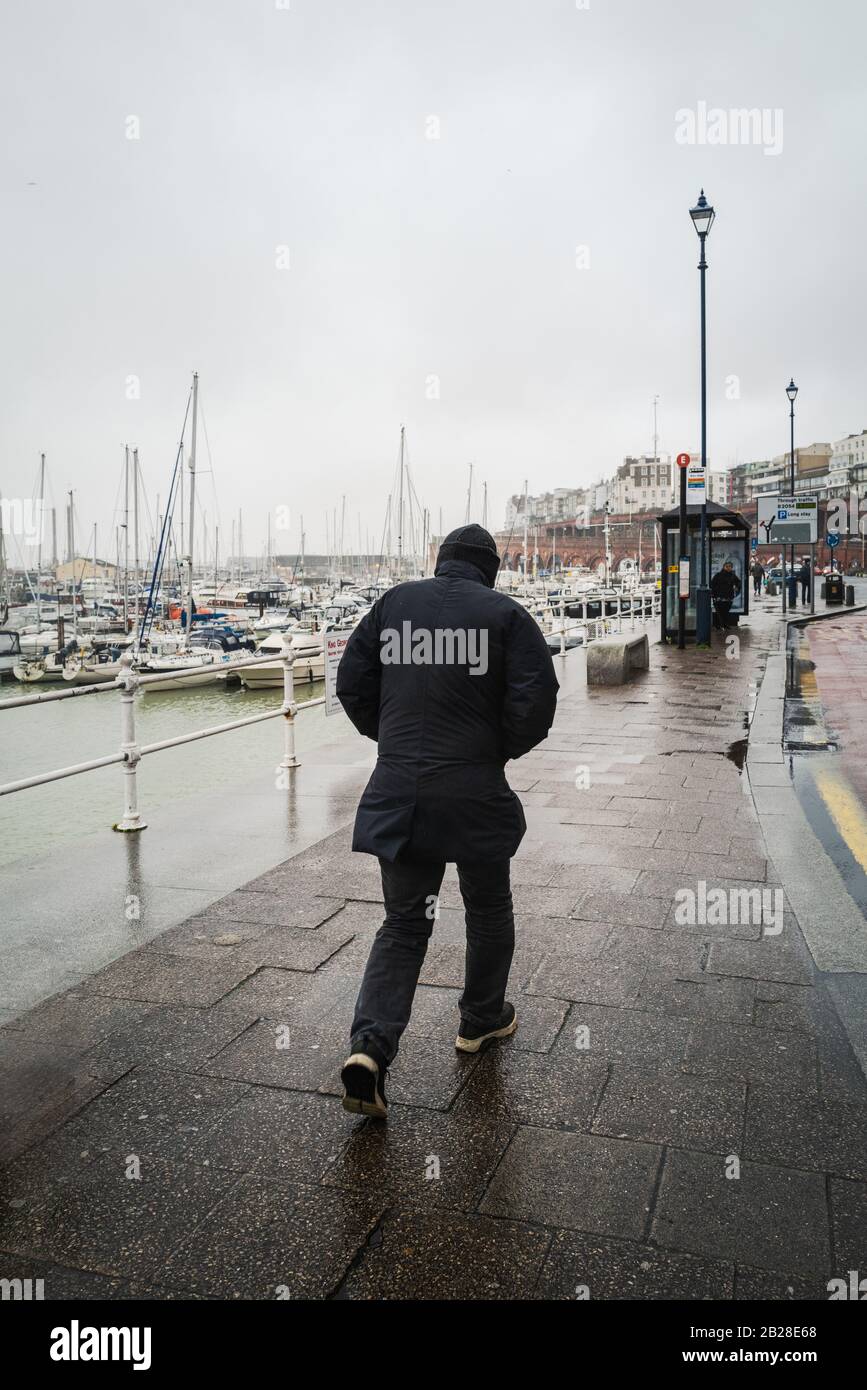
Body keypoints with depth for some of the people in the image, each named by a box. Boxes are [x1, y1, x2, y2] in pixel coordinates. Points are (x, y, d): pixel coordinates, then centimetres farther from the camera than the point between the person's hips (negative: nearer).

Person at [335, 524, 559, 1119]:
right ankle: (482, 1019, 38)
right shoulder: (505, 614, -5)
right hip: (474, 792, -3)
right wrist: (500, 749, 6)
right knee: (489, 913, 21)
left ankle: (370, 1045, -3)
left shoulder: (394, 602, 6)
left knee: (403, 925, 12)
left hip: (397, 794, 3)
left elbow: (351, 681, 8)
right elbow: (537, 701, -11)